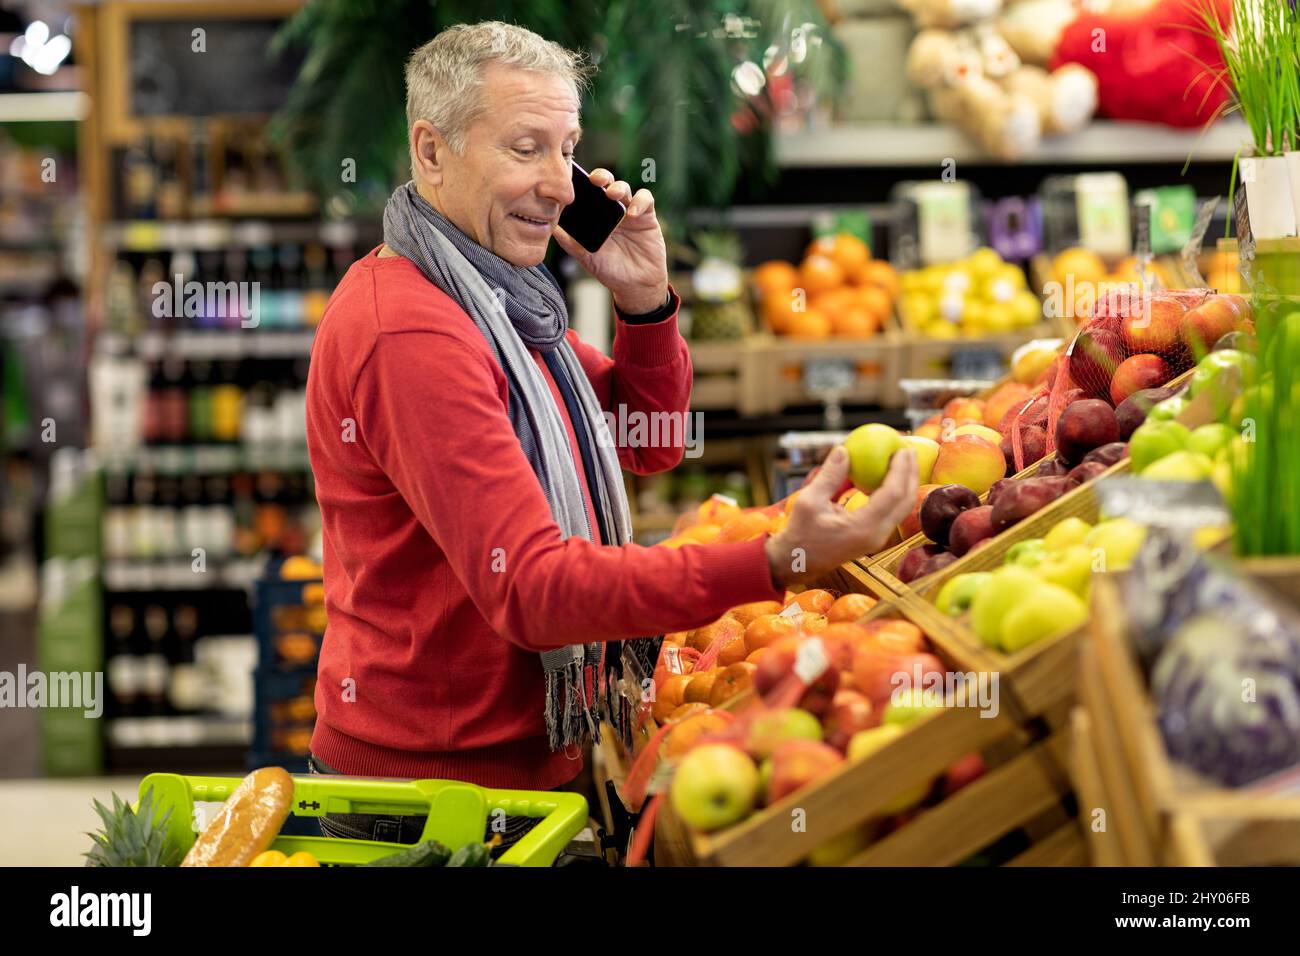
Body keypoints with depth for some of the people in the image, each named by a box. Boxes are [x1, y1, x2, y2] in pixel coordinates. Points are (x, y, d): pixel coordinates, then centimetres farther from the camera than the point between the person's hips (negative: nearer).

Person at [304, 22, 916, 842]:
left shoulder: (495, 298, 9)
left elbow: (647, 448, 14)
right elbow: (529, 588, -31)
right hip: (431, 777, -9)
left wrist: (645, 302, -5)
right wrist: (777, 566, -40)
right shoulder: (409, 334, -25)